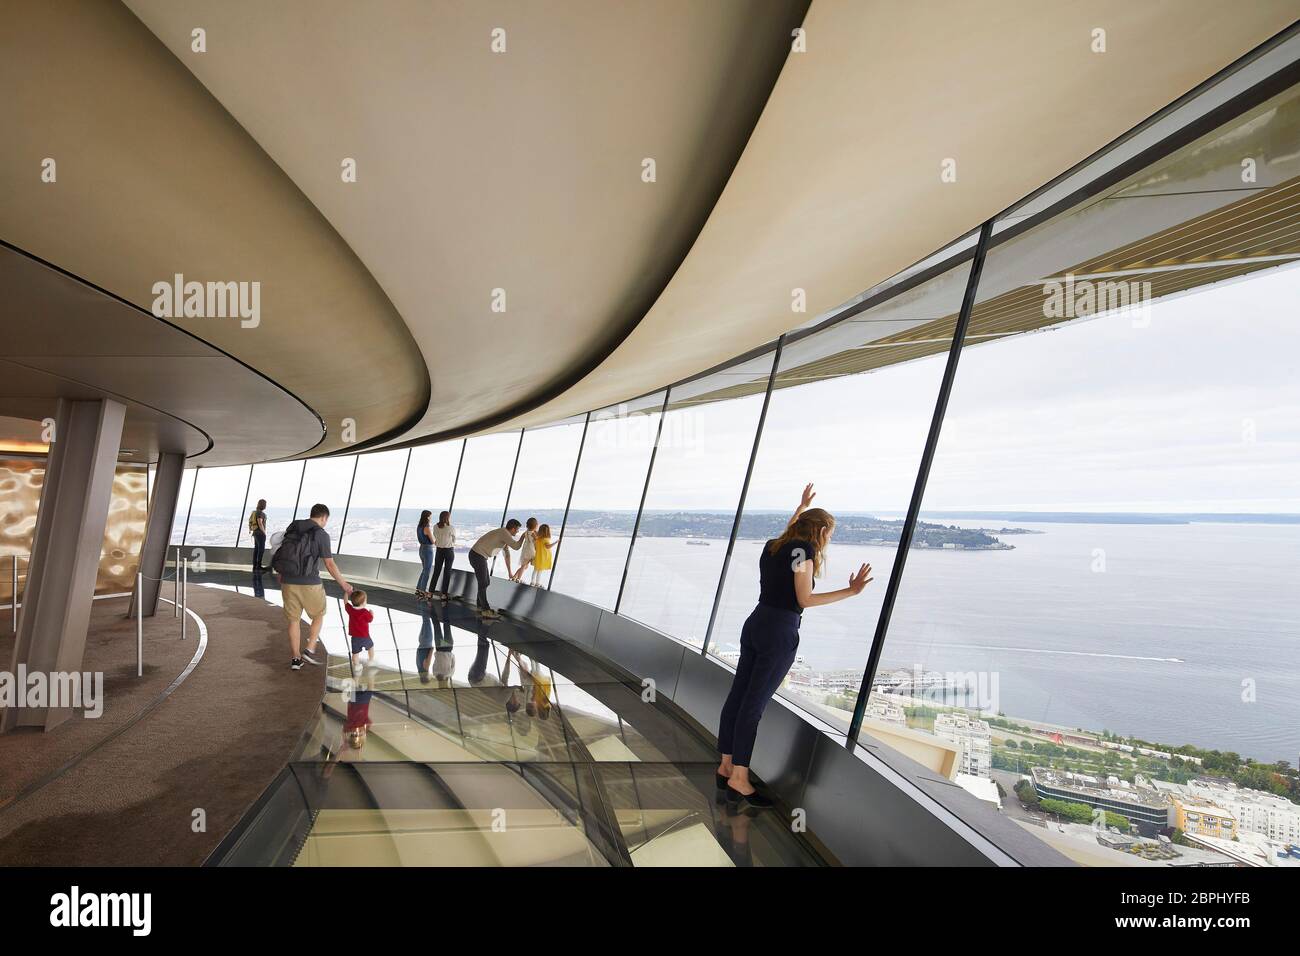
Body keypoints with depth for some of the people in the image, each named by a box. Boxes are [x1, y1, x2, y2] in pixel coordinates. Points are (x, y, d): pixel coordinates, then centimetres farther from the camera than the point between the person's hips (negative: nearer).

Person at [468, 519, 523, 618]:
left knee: (486, 582, 17)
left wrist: (509, 571, 23)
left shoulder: (505, 534, 13)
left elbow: (507, 553, 20)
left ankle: (480, 606, 29)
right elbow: (516, 546, -23)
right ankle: (486, 610, 5)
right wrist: (523, 535, -5)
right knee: (483, 584, -3)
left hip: (481, 556, 10)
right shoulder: (504, 533, -18)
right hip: (477, 556, -10)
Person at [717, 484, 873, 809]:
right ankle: (739, 779, 3)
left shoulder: (773, 545, 13)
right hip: (780, 633, -8)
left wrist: (802, 506, 47)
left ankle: (726, 767, 21)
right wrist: (851, 590, -13)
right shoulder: (803, 549, -9)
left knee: (738, 696, 10)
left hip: (755, 624, 8)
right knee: (753, 704, -4)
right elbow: (805, 599, -12)